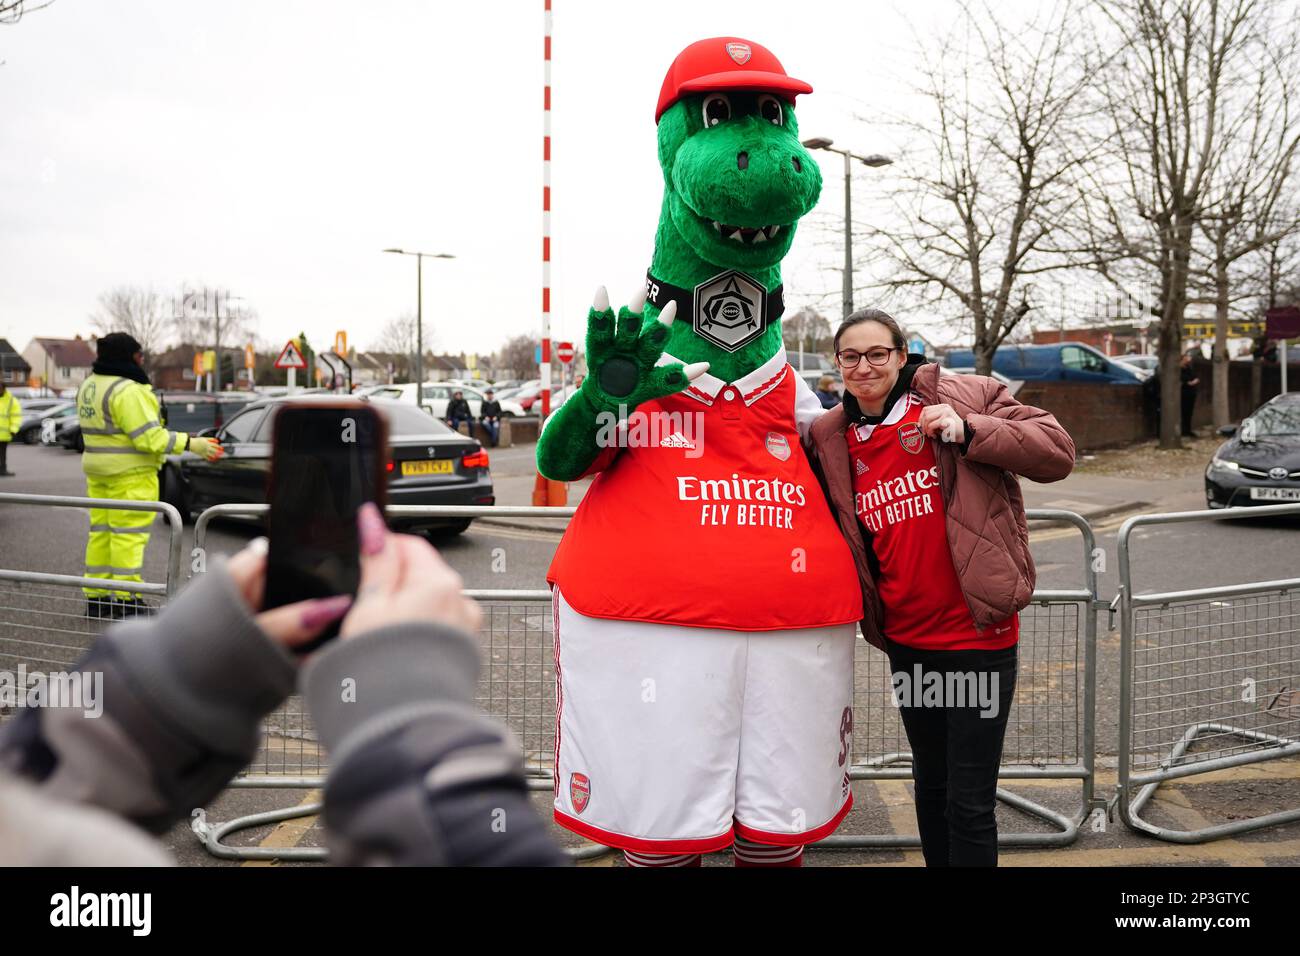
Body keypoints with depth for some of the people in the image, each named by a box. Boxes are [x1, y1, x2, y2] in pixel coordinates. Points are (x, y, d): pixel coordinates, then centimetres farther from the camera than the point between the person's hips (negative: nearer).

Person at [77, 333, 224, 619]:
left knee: (102, 531, 13)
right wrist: (191, 444, -20)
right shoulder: (127, 391, -19)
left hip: (97, 471, 10)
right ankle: (125, 600, 0)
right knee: (128, 534, -4)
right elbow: (149, 437, -23)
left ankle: (95, 598, 18)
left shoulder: (88, 386, 13)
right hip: (129, 474, -10)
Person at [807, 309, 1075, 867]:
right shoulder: (833, 442, 5)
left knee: (969, 804, 1)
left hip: (977, 636, -5)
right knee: (930, 783, 21)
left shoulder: (961, 398, -7)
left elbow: (1057, 453, -11)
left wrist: (969, 431, -21)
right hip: (906, 642, 5)